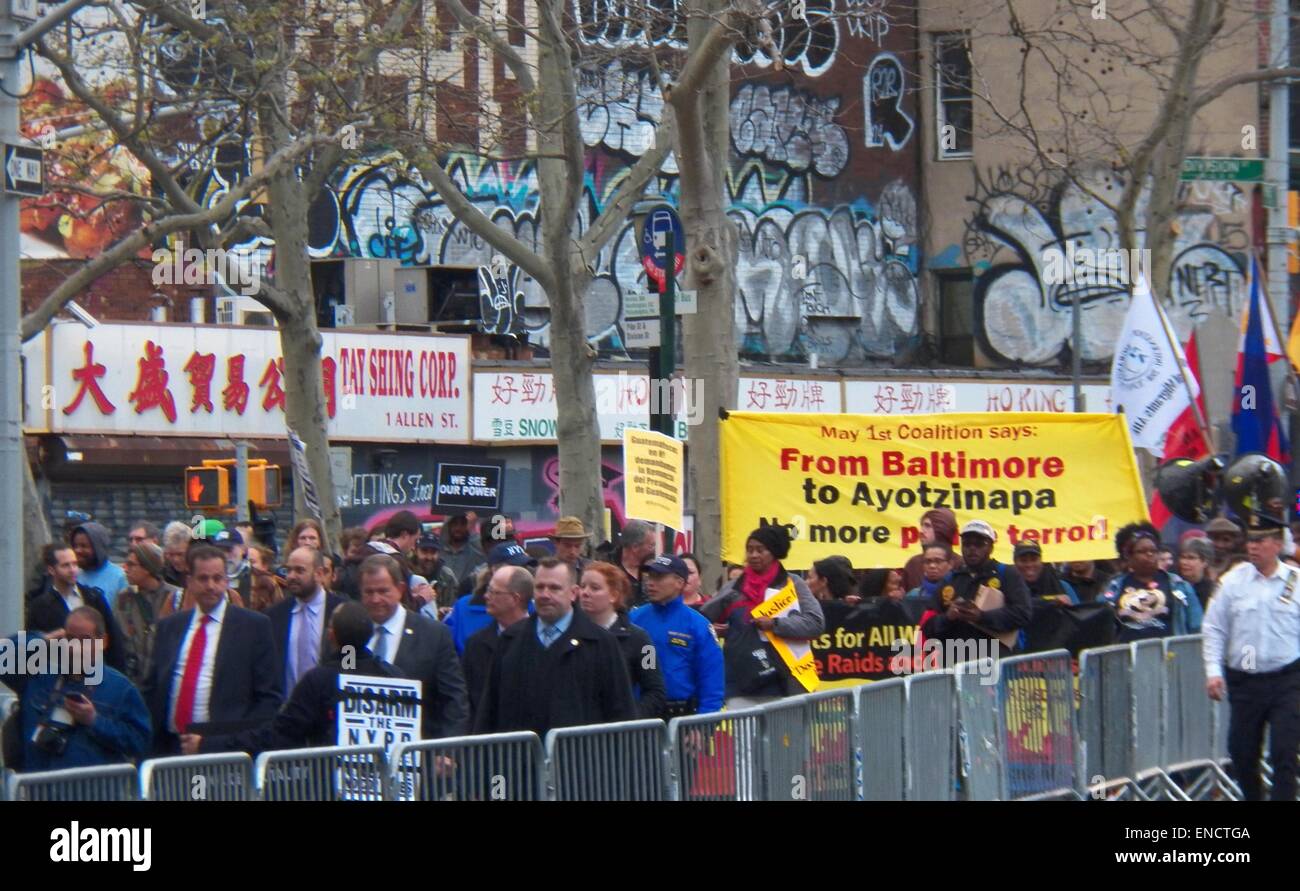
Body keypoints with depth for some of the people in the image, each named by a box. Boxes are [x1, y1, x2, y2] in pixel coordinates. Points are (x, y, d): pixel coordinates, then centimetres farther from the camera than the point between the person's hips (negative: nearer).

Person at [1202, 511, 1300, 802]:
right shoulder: (1233, 580, 2)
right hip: (1243, 680, 2)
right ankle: (1252, 797, 29)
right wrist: (1213, 671, -3)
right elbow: (1214, 628, 6)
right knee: (1241, 752, 9)